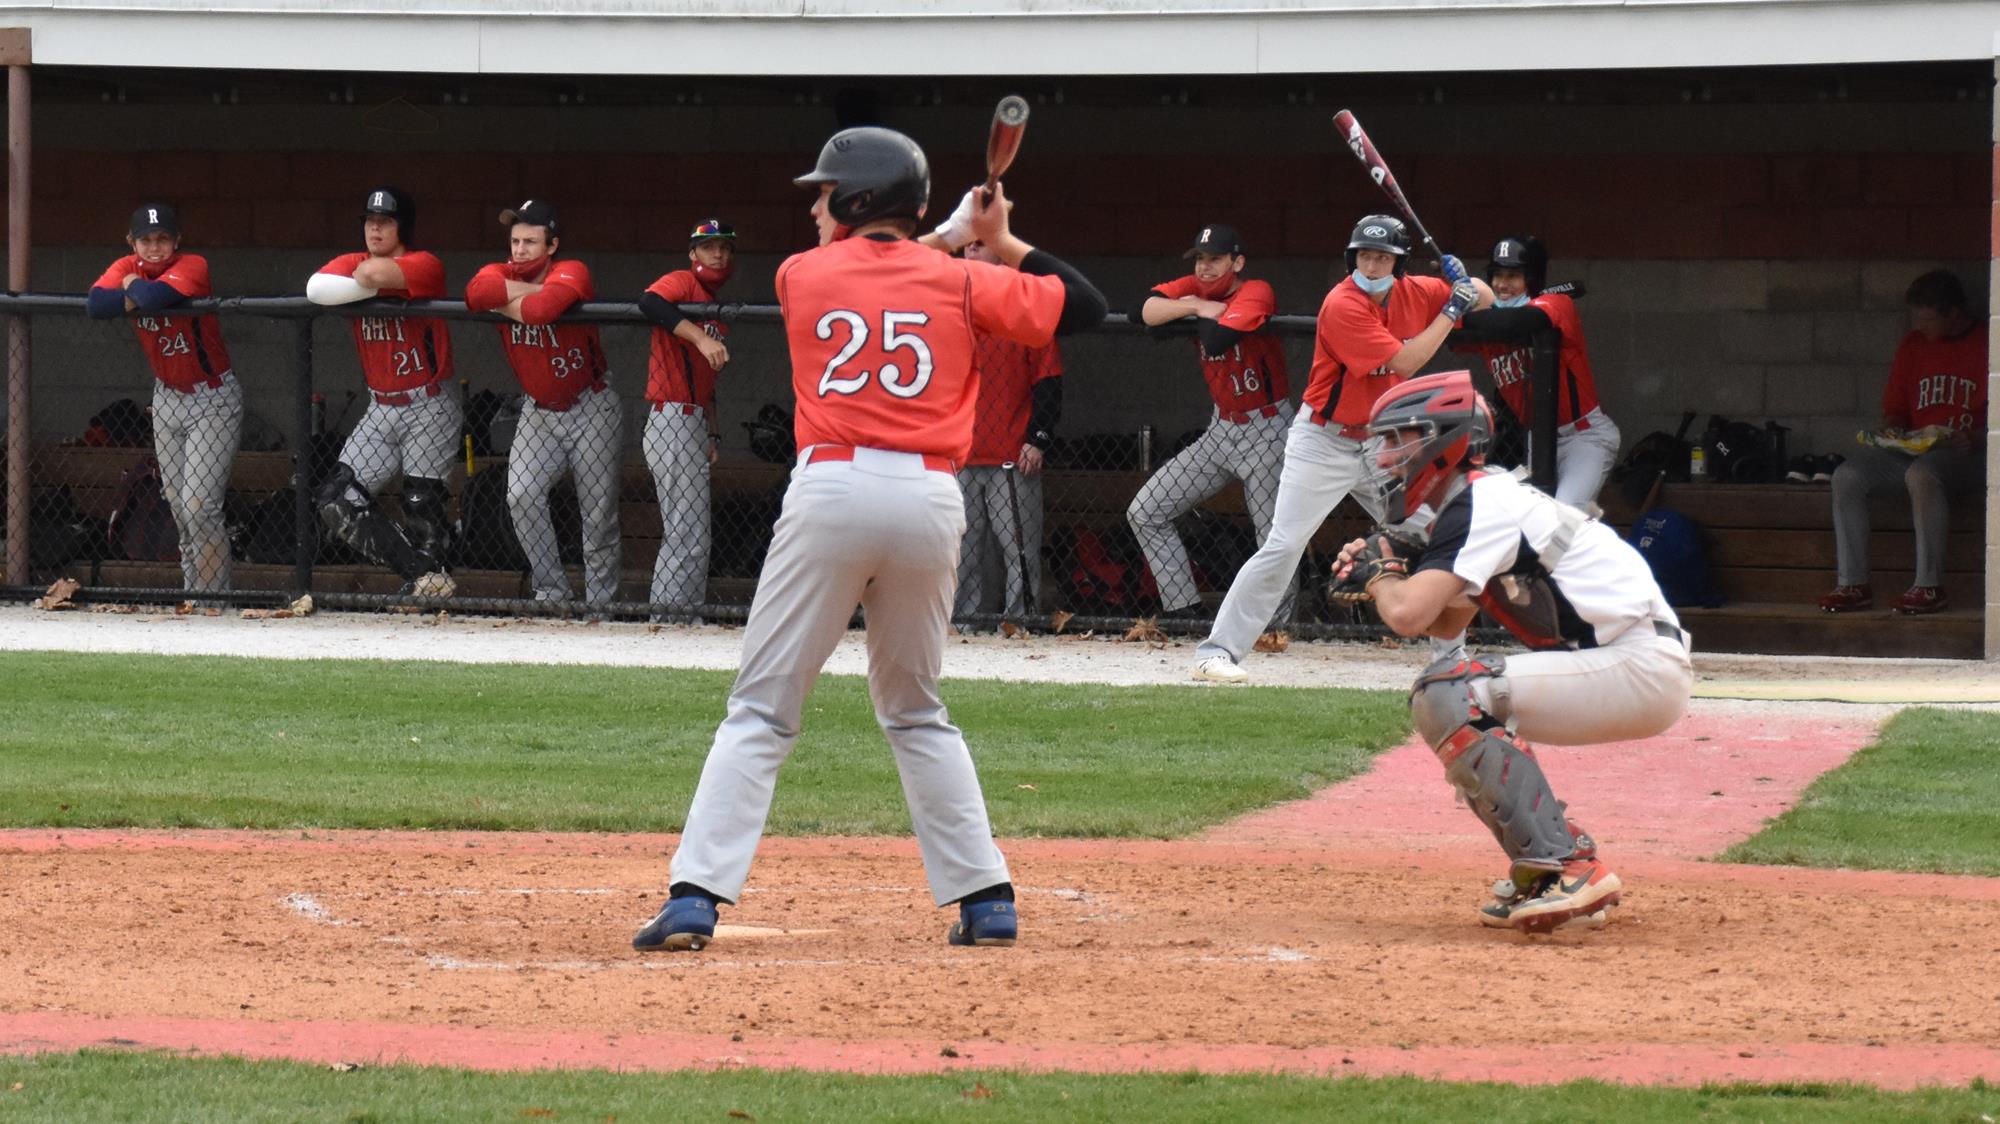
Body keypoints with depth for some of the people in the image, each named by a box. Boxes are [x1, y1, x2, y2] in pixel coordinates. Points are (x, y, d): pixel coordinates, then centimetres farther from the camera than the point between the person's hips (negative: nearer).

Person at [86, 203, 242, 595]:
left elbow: (155, 296, -39)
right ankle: (195, 590, 23)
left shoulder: (192, 267, -20)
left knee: (199, 505, -14)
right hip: (167, 397, 7)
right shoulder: (127, 268, -3)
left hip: (213, 397, -7)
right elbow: (96, 303, -21)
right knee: (177, 504, 11)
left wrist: (133, 287, -18)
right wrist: (140, 296, -27)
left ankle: (216, 594, -5)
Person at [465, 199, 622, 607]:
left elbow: (541, 310, -41)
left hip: (590, 406, -4)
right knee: (521, 497, -11)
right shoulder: (500, 272, -6)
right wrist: (538, 291, -28)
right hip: (539, 411, 4)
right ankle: (551, 593, 0)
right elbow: (477, 293, -30)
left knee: (599, 512, 0)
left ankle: (601, 601, 12)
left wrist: (503, 304, -23)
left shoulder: (572, 273, -21)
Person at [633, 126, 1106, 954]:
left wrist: (943, 239, 33)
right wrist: (999, 241, 21)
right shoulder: (957, 281, 8)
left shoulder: (800, 276, 7)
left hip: (833, 489, -2)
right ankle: (986, 898, 13)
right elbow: (1081, 305, 13)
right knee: (915, 711, 19)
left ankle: (695, 895, -11)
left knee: (763, 710, 0)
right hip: (930, 497, 2)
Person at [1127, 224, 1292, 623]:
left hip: (1265, 431, -7)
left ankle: (1278, 626, 6)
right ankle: (1183, 609, 4)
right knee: (1145, 513, 2)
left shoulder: (1256, 294, -16)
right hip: (1221, 429, 7)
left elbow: (1216, 339, -32)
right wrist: (1200, 306, -20)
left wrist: (1198, 311, -12)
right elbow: (1147, 310, -12)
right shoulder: (1195, 288, 3)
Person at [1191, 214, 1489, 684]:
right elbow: (1404, 363, -24)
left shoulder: (1412, 293, -1)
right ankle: (1217, 651, -12)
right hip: (1324, 444, -6)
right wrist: (1451, 311, -19)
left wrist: (1464, 284, -10)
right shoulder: (1343, 305, -21)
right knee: (1283, 547, -13)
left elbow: (1486, 299, 13)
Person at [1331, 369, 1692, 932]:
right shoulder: (1482, 500, 18)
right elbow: (1448, 622, 29)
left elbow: (1408, 615, -22)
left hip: (1642, 670, -10)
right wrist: (1375, 577, 12)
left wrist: (1382, 573, 0)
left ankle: (1565, 867, -20)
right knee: (1444, 692, 17)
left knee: (1448, 696, -19)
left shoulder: (1481, 504, -13)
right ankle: (1543, 869, 13)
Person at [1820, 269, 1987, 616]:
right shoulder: (1913, 345, 15)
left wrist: (1975, 438, -21)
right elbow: (1894, 408, 22)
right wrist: (1891, 431, 1)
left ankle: (1930, 587, -35)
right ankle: (1853, 584, -20)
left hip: (1969, 454, -6)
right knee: (1847, 476, -18)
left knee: (1921, 474, -38)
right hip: (1916, 450, 6)